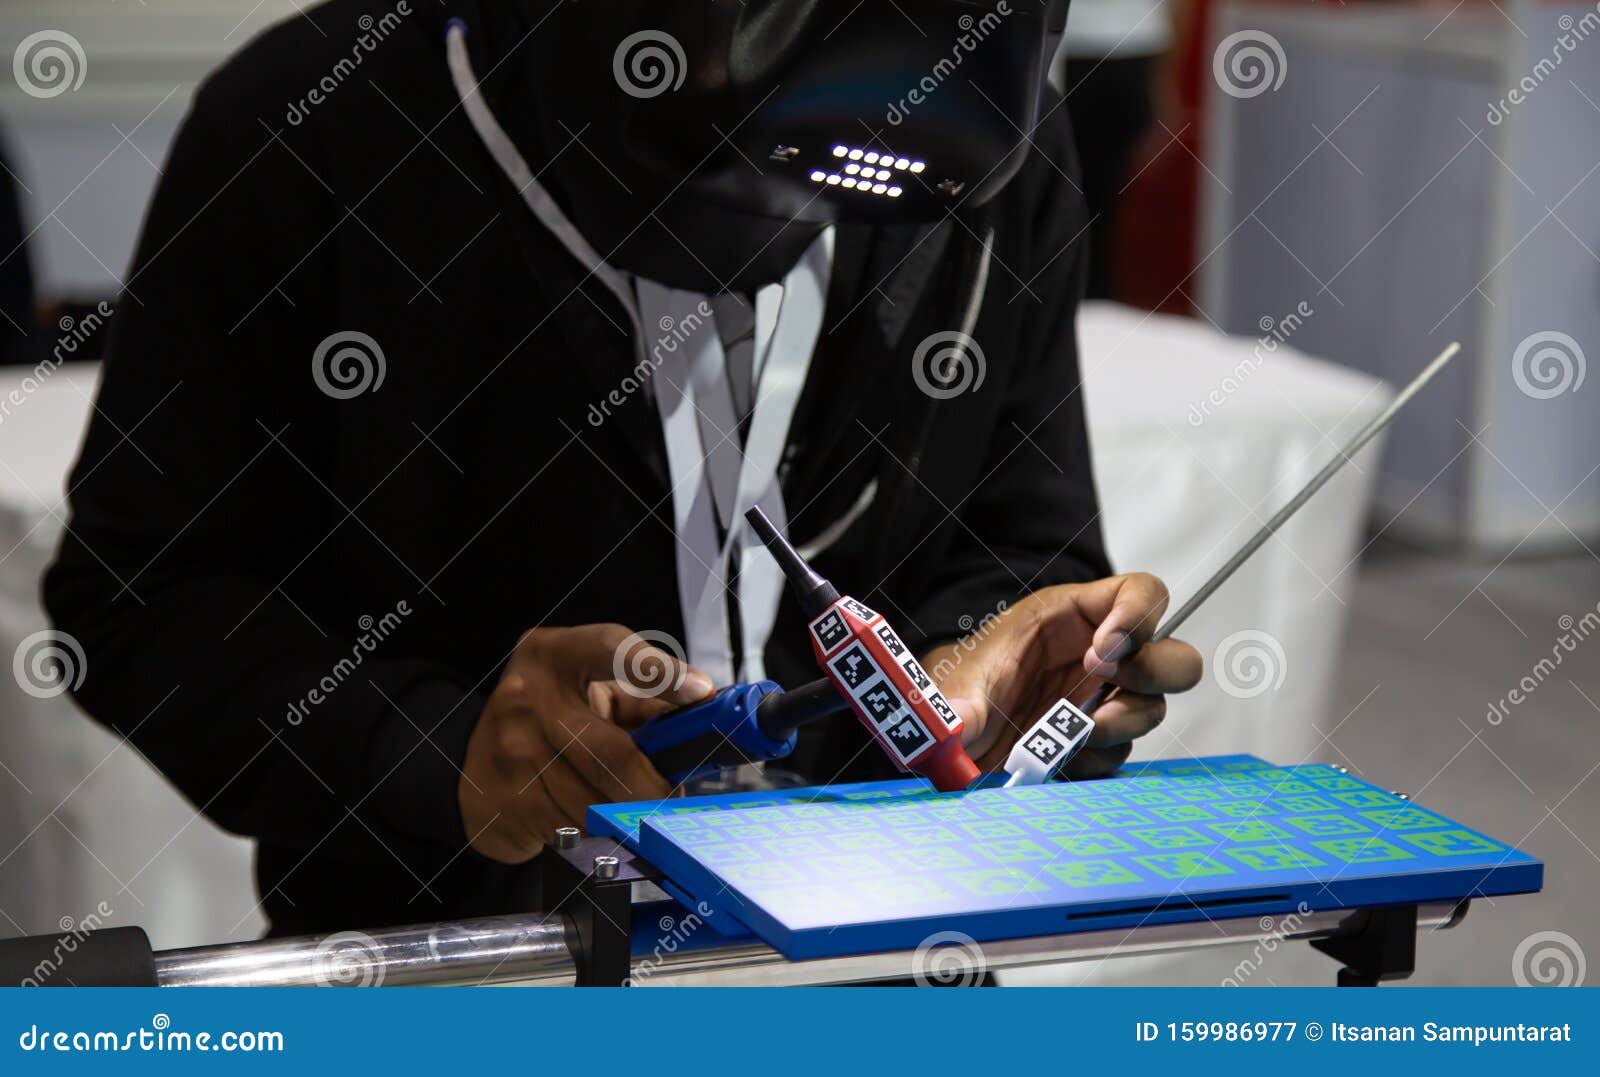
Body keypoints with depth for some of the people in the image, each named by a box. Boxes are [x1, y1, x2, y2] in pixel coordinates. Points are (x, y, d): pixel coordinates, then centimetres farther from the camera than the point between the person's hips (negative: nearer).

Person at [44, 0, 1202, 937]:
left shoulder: (1007, 149, -4)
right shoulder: (307, 127, -14)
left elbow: (1017, 550, 7)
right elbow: (137, 590, -7)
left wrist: (974, 678, -17)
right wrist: (435, 749, -25)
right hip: (433, 967, -1)